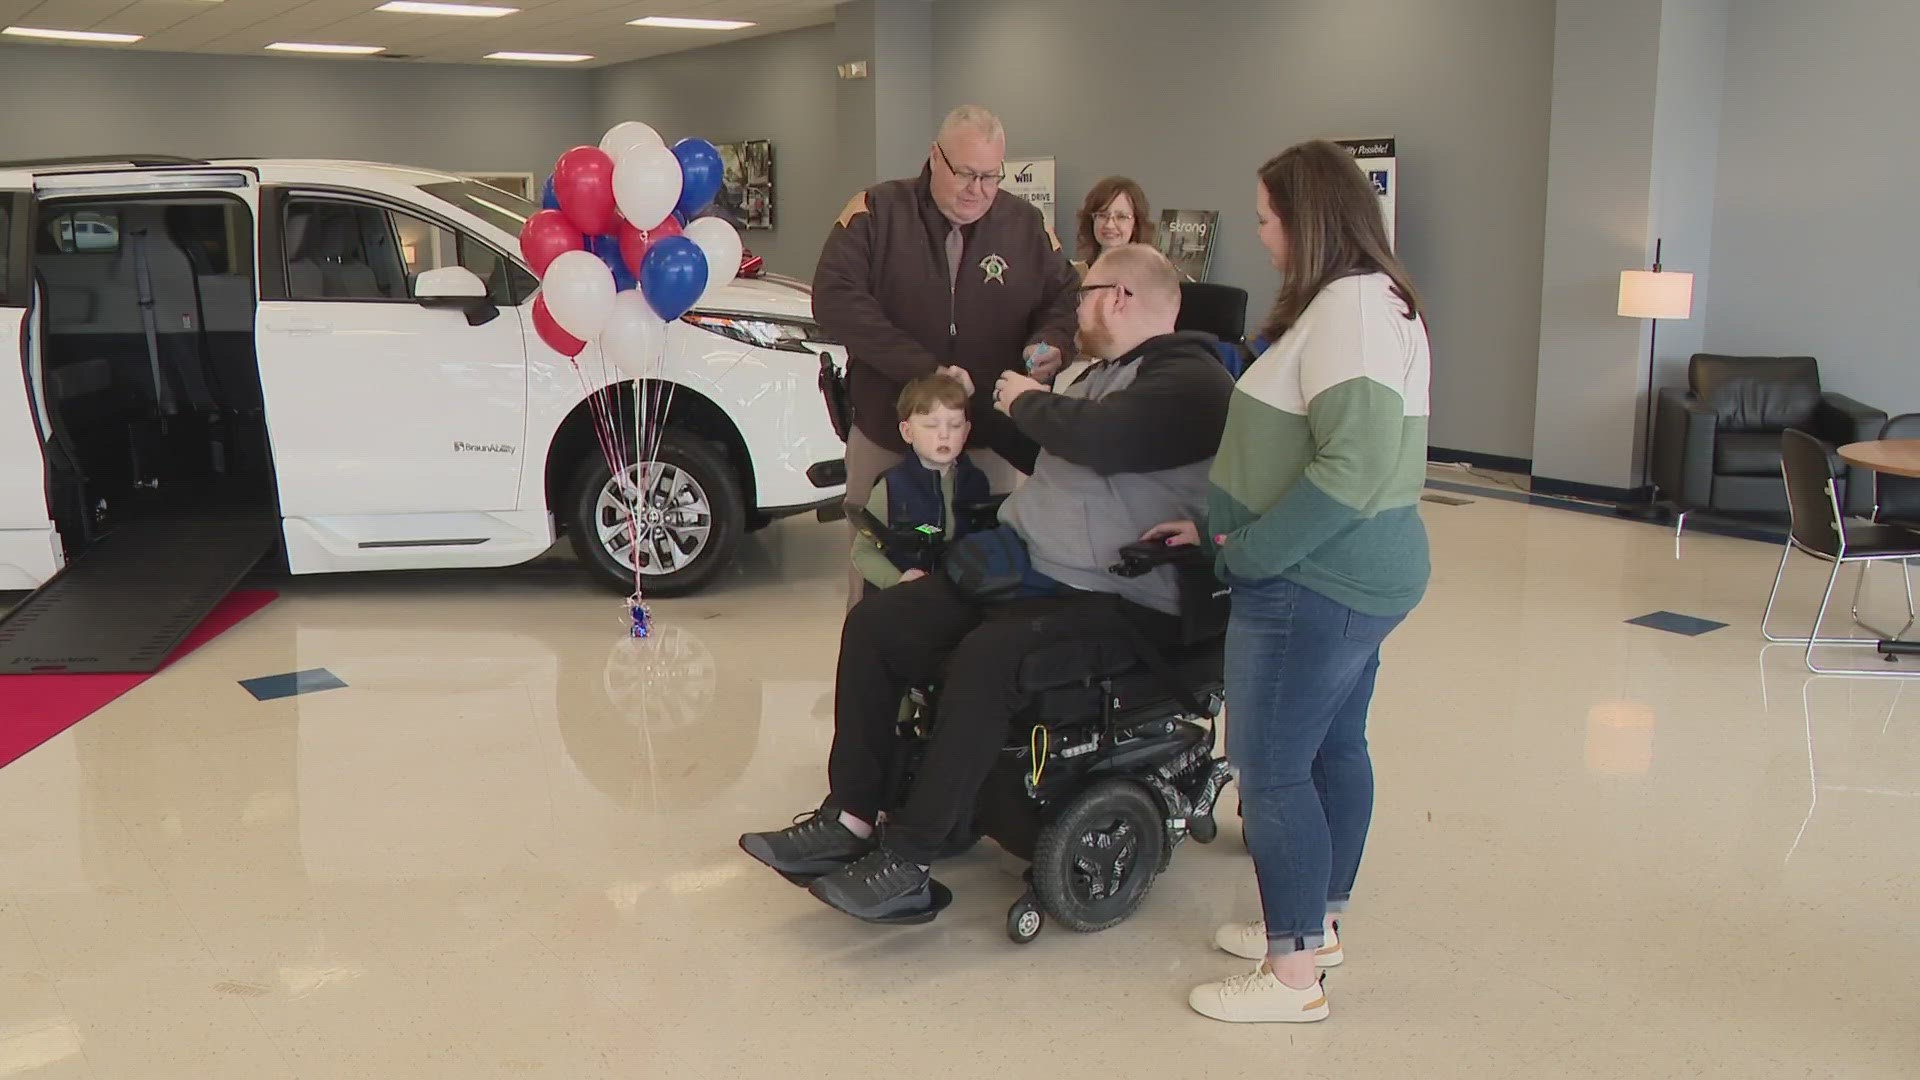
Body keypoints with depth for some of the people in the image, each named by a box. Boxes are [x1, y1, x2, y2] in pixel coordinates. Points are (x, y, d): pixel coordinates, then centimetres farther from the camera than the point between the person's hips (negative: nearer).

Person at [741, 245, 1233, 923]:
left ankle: (909, 864, -27)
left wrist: (1029, 402, -9)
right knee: (874, 626, -5)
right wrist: (987, 402, 33)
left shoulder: (1192, 383, -9)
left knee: (986, 656, -35)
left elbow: (1096, 439, -28)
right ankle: (849, 819, -4)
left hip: (1119, 604, -10)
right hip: (1025, 565, 10)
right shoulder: (1104, 372, 24)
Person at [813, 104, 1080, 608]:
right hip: (886, 434, -1)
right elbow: (835, 300, -17)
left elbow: (1063, 299, 12)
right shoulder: (877, 211, -6)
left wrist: (1050, 343, -14)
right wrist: (924, 368, -25)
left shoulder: (1026, 224, 3)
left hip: (991, 439, 2)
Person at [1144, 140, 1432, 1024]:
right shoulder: (1374, 301, 14)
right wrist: (1220, 526, 12)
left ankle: (1293, 975, 8)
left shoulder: (1347, 308, -20)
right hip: (1361, 572, 11)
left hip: (1315, 584, -11)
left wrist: (1248, 548, -19)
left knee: (1272, 767, -3)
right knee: (1333, 747, 19)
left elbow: (1355, 465, -29)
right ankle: (1318, 922, 35)